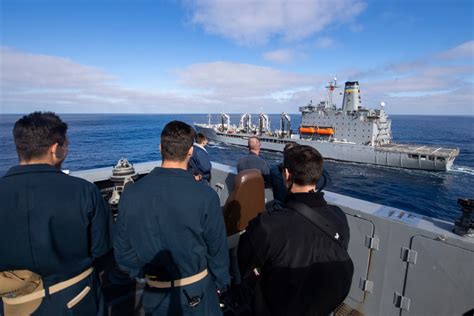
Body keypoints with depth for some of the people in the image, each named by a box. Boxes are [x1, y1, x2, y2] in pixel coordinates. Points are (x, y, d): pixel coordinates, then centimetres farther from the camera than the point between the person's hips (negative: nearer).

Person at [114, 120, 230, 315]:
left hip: (154, 294, 3)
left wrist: (141, 274, 12)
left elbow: (122, 248, -5)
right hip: (196, 293, -2)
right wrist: (222, 282, 4)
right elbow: (217, 248, -14)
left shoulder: (130, 194, -16)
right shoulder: (205, 196, -25)